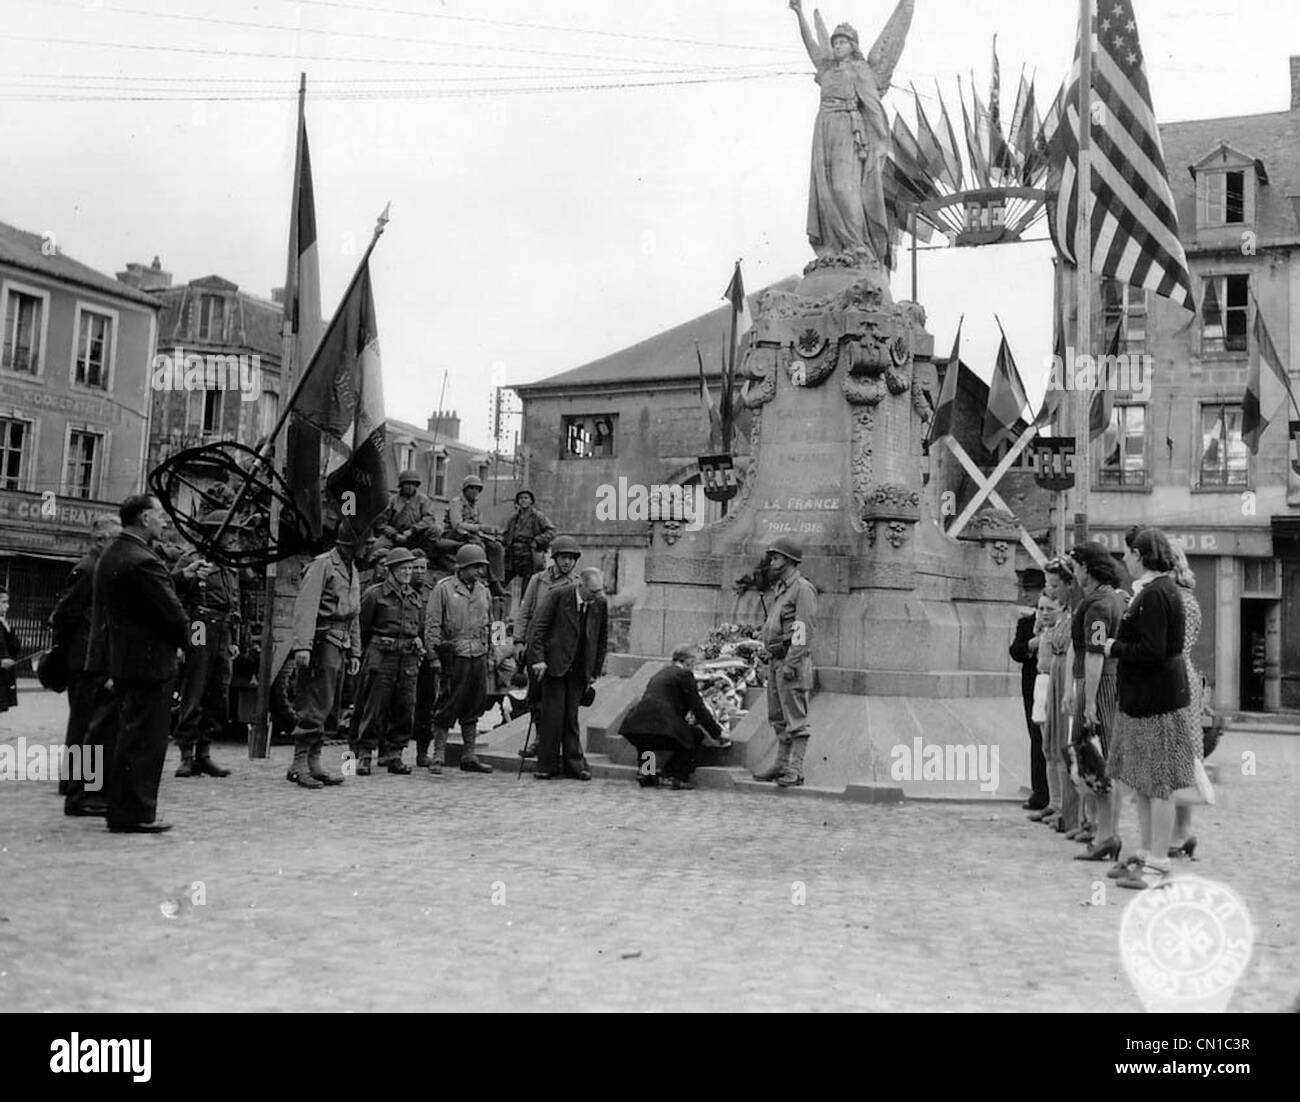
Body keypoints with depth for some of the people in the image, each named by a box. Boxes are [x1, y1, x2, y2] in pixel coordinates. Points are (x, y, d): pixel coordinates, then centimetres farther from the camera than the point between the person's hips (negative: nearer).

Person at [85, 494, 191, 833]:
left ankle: (121, 808, 29)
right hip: (149, 659, -10)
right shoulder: (142, 561, -22)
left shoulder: (110, 554, 10)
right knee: (144, 738, -3)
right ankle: (134, 814, 3)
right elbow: (171, 611, -20)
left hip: (120, 657, 10)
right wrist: (184, 637, -1)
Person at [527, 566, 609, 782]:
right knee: (553, 713, -4)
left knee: (571, 716, 4)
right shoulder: (557, 596, -9)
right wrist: (538, 658, -15)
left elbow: (602, 640, 10)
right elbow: (538, 627, -8)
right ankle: (547, 765, 5)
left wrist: (594, 672, 10)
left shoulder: (600, 604, 1)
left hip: (579, 669, 3)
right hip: (554, 664, -3)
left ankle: (573, 763, 11)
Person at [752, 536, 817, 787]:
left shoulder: (802, 589, -10)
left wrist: (791, 663, -22)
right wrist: (774, 660, 16)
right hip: (777, 661, 10)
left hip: (793, 661, -10)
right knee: (778, 718, 13)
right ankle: (782, 765, 19)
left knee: (796, 719, -6)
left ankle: (795, 771, -5)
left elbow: (804, 630, -18)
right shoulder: (781, 589, 19)